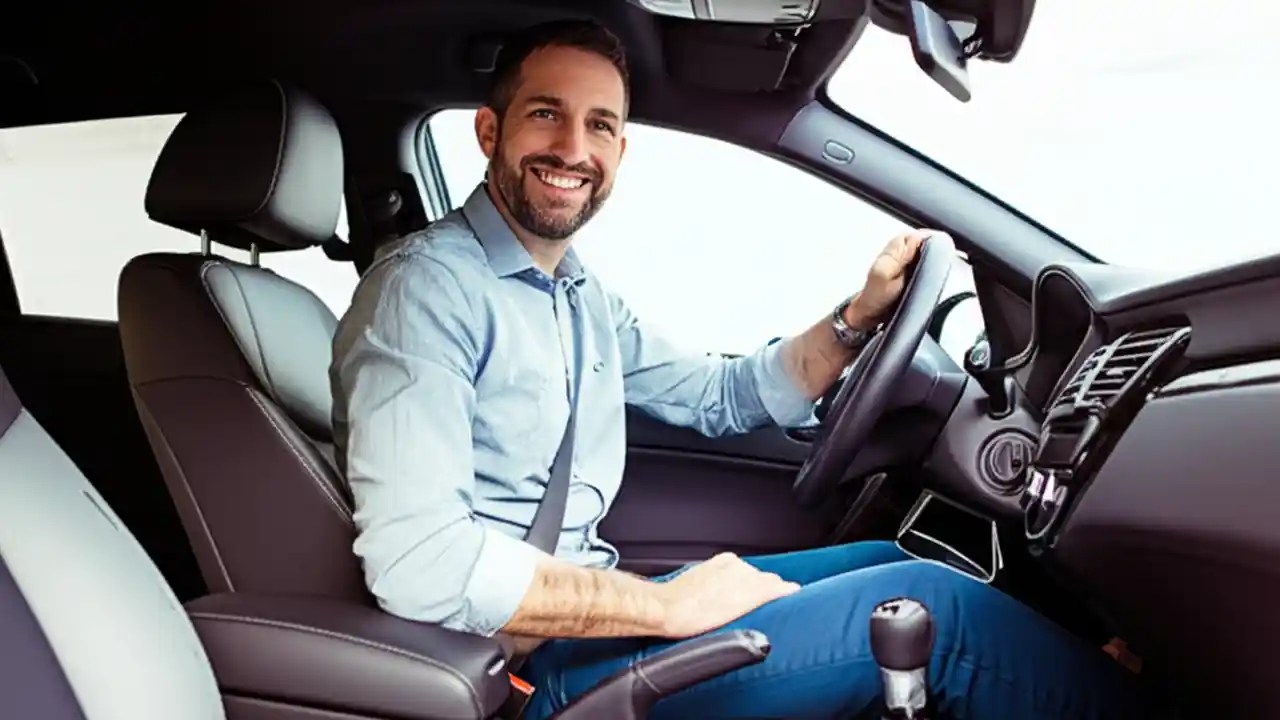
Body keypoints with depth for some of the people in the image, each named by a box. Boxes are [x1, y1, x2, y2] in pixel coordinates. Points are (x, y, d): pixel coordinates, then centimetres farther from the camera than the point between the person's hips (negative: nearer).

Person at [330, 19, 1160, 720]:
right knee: (932, 604, -12)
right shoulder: (428, 285, -17)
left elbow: (725, 396, 20)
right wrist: (667, 603, -22)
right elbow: (416, 560, -28)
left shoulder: (582, 295, 11)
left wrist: (860, 314, 4)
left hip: (588, 613, 9)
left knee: (890, 560, 12)